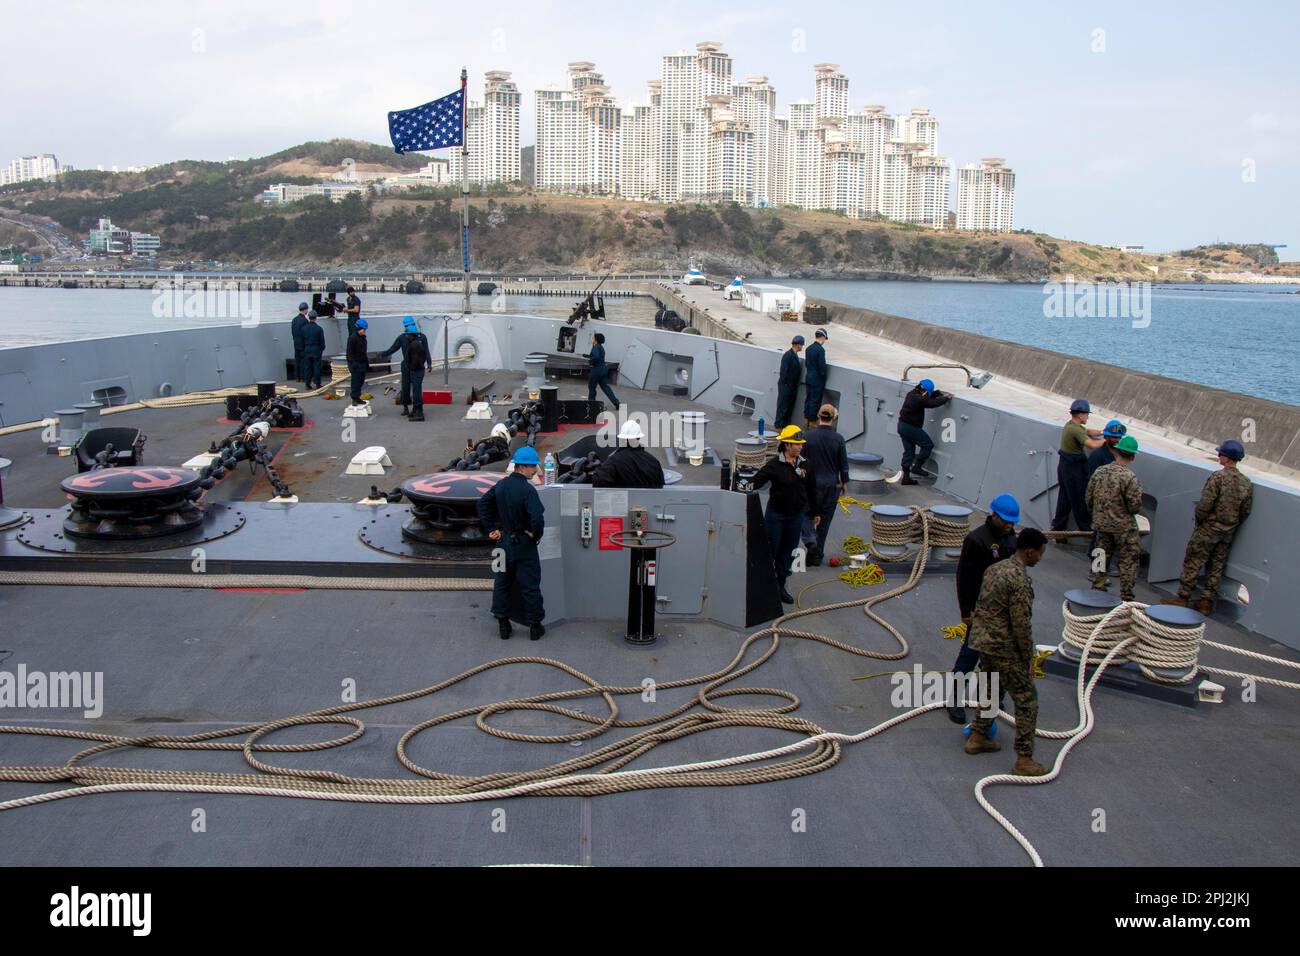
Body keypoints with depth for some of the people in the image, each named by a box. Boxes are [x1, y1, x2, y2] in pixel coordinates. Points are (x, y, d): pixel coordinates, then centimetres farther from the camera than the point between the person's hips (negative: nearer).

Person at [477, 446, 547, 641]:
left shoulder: (501, 484, 1)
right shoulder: (527, 490, -22)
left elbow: (483, 503, 10)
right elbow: (537, 517, -32)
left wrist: (491, 529, 11)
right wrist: (535, 534, -13)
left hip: (504, 541, 6)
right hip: (524, 544, -6)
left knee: (502, 582, 15)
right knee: (530, 585, 5)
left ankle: (503, 624, 21)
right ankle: (535, 626, 13)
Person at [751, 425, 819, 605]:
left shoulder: (804, 465, 2)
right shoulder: (775, 465, -15)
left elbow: (811, 490, 12)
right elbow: (756, 482, -18)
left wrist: (815, 512, 16)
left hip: (796, 515, 5)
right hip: (776, 514, -5)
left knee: (789, 551, 12)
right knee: (770, 550, 3)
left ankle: (780, 586, 24)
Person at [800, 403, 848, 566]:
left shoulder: (808, 436, -9)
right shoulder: (838, 439, -9)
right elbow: (844, 464, -3)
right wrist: (844, 482, 12)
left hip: (812, 483, 0)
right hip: (832, 485, 1)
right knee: (825, 520, 11)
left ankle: (810, 542, -11)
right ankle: (817, 555, 17)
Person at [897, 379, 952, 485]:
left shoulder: (912, 394, 9)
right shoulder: (918, 399, -22)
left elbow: (929, 396, 22)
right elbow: (933, 403, -17)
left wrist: (941, 392, 16)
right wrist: (946, 398, -2)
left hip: (902, 425, 10)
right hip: (911, 427, -10)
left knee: (909, 451, 14)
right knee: (928, 444, 3)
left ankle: (906, 477, 14)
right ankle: (917, 467, 2)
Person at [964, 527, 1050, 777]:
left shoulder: (996, 568, 8)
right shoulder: (1020, 580, -20)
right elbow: (1022, 625, -19)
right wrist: (1028, 659, -9)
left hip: (981, 639, 9)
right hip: (1003, 647, -9)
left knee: (992, 689, 26)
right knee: (1027, 700, -1)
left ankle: (977, 738, 34)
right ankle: (1024, 760, -1)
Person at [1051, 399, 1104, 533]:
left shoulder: (1070, 425, 7)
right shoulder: (1075, 430, -24)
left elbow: (1088, 431, 19)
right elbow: (1093, 444, -32)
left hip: (1064, 465, 10)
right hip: (1073, 468, -10)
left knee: (1064, 496, 16)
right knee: (1078, 498, 3)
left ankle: (1058, 525, 22)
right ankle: (1085, 527, 14)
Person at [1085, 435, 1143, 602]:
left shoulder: (1099, 471, -3)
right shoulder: (1130, 477, -20)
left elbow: (1088, 496, 5)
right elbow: (1135, 506, -19)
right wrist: (1131, 510, 5)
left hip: (1101, 523, 5)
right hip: (1124, 527, -5)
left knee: (1101, 556, 18)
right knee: (1128, 561, 7)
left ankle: (1097, 587, 24)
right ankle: (1126, 596, 10)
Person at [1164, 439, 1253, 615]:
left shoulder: (1218, 477, -17)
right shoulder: (1247, 483, 3)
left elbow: (1205, 504, -20)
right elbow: (1245, 512, 7)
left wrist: (1199, 520, -5)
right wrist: (1232, 525, 18)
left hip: (1209, 528, -6)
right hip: (1229, 533, 6)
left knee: (1193, 563, 2)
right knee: (1216, 567, 12)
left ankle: (1183, 598, 5)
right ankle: (1206, 602, 16)